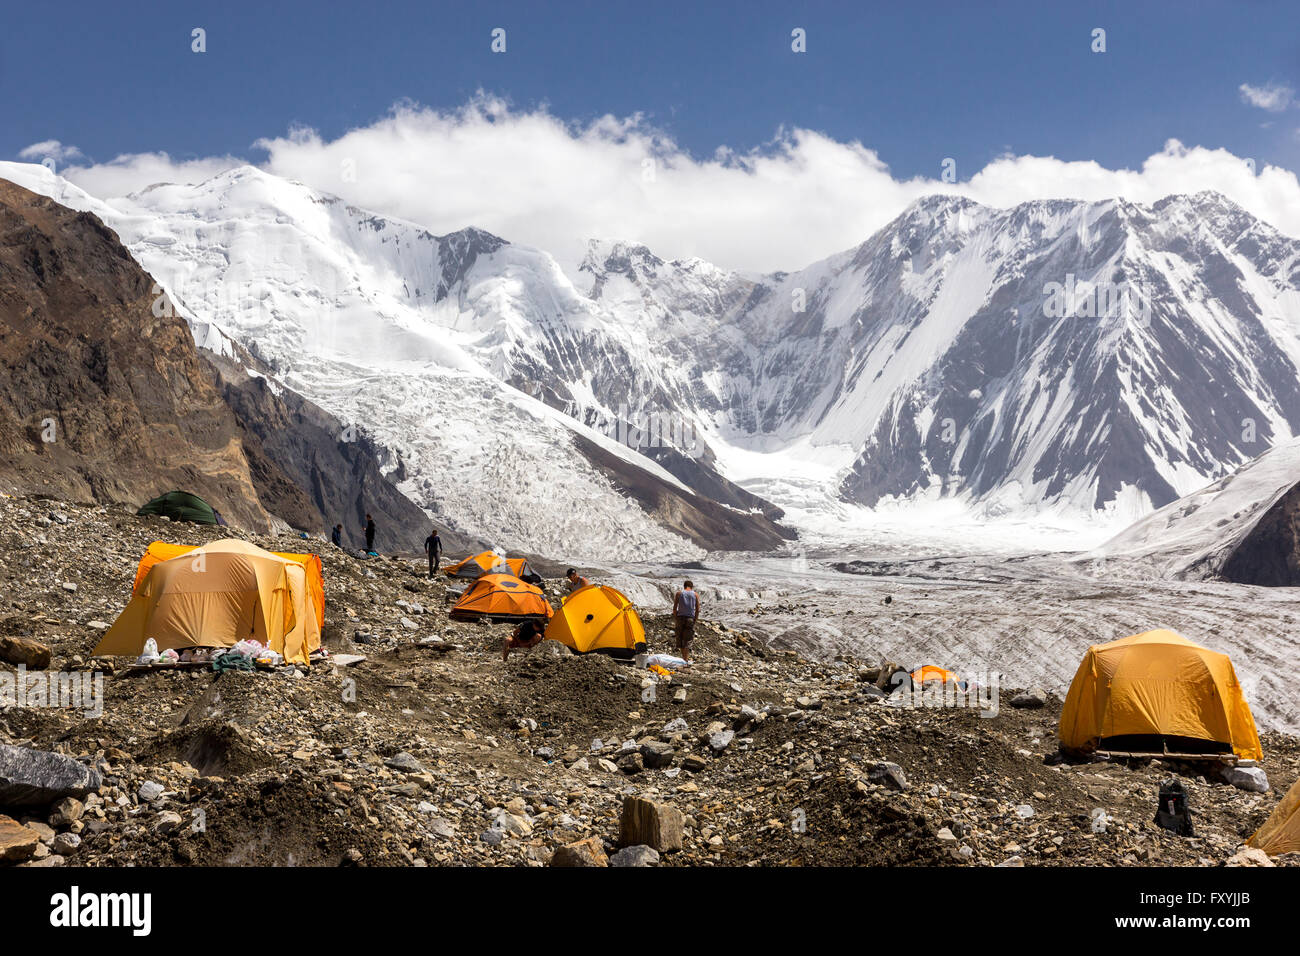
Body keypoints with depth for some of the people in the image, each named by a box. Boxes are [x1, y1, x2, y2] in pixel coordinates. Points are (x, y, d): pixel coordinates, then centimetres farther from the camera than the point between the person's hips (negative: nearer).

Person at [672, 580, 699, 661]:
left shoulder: (679, 593, 8)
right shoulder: (695, 595, 9)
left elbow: (674, 608, 2)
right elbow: (697, 609, 3)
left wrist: (675, 619, 6)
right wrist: (695, 620, 8)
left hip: (680, 617, 0)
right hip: (690, 618, 0)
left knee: (680, 637, 12)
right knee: (688, 639, 0)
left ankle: (684, 657, 17)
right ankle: (686, 658, -9)